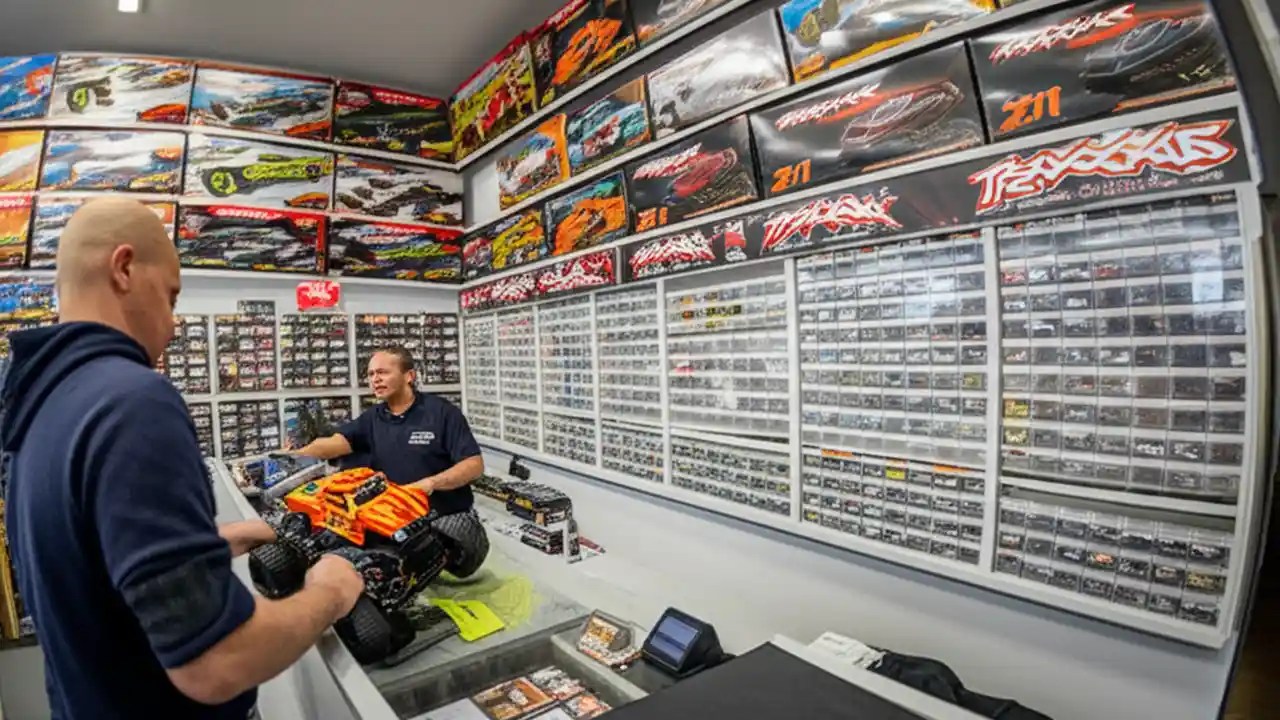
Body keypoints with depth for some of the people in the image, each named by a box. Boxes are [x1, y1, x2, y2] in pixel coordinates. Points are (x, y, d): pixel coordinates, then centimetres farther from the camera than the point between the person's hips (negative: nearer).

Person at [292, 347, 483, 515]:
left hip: (449, 518, -4)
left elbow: (475, 465, -14)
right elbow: (333, 443, -8)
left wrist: (431, 483, -24)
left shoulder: (442, 412, -8)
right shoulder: (371, 418, 9)